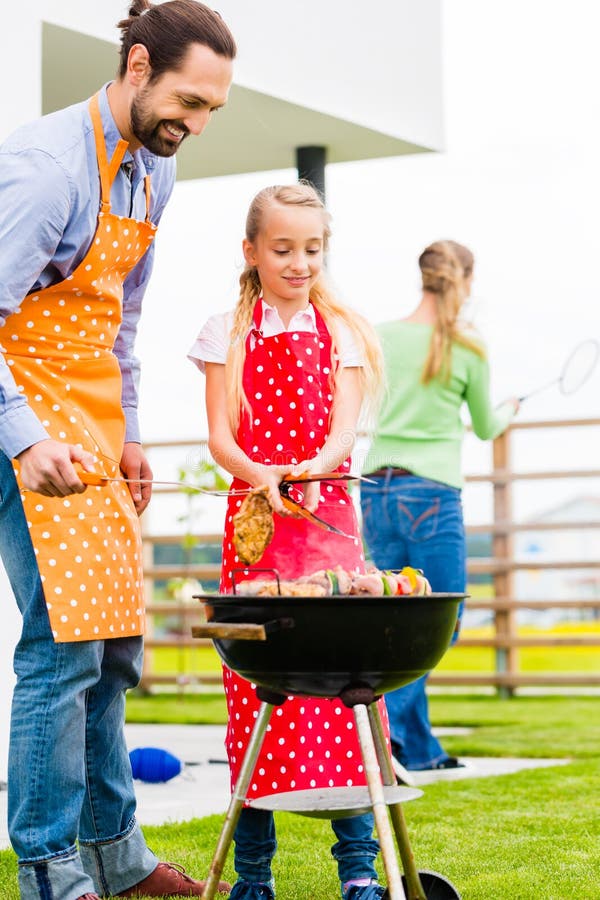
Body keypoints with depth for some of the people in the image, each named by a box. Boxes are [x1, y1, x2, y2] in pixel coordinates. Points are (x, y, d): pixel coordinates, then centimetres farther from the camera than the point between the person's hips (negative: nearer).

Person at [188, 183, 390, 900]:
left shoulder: (340, 332, 10)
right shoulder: (228, 332, 9)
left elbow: (345, 426, -1)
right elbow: (220, 435, 2)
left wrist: (313, 469, -23)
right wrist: (262, 476, -19)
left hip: (327, 516, 0)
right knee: (254, 685, -2)